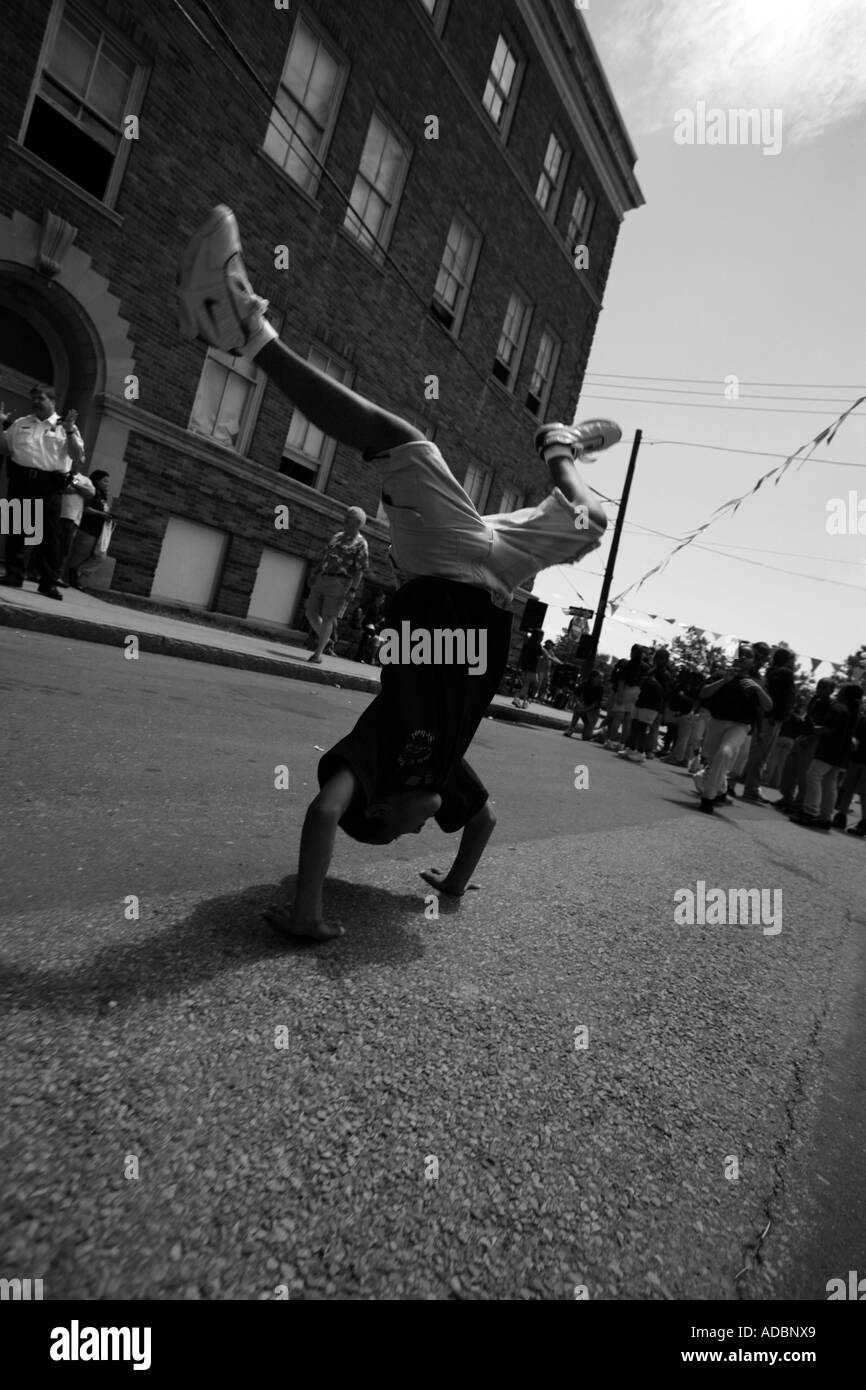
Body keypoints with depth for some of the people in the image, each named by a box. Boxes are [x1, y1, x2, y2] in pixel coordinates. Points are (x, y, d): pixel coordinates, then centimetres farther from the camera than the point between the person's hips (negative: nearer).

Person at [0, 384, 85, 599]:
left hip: (49, 484, -3)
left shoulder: (65, 427, 8)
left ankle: (49, 582, 1)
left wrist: (69, 430, -12)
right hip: (20, 479, 3)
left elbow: (78, 457, -2)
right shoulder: (20, 423, 16)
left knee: (50, 533, -3)